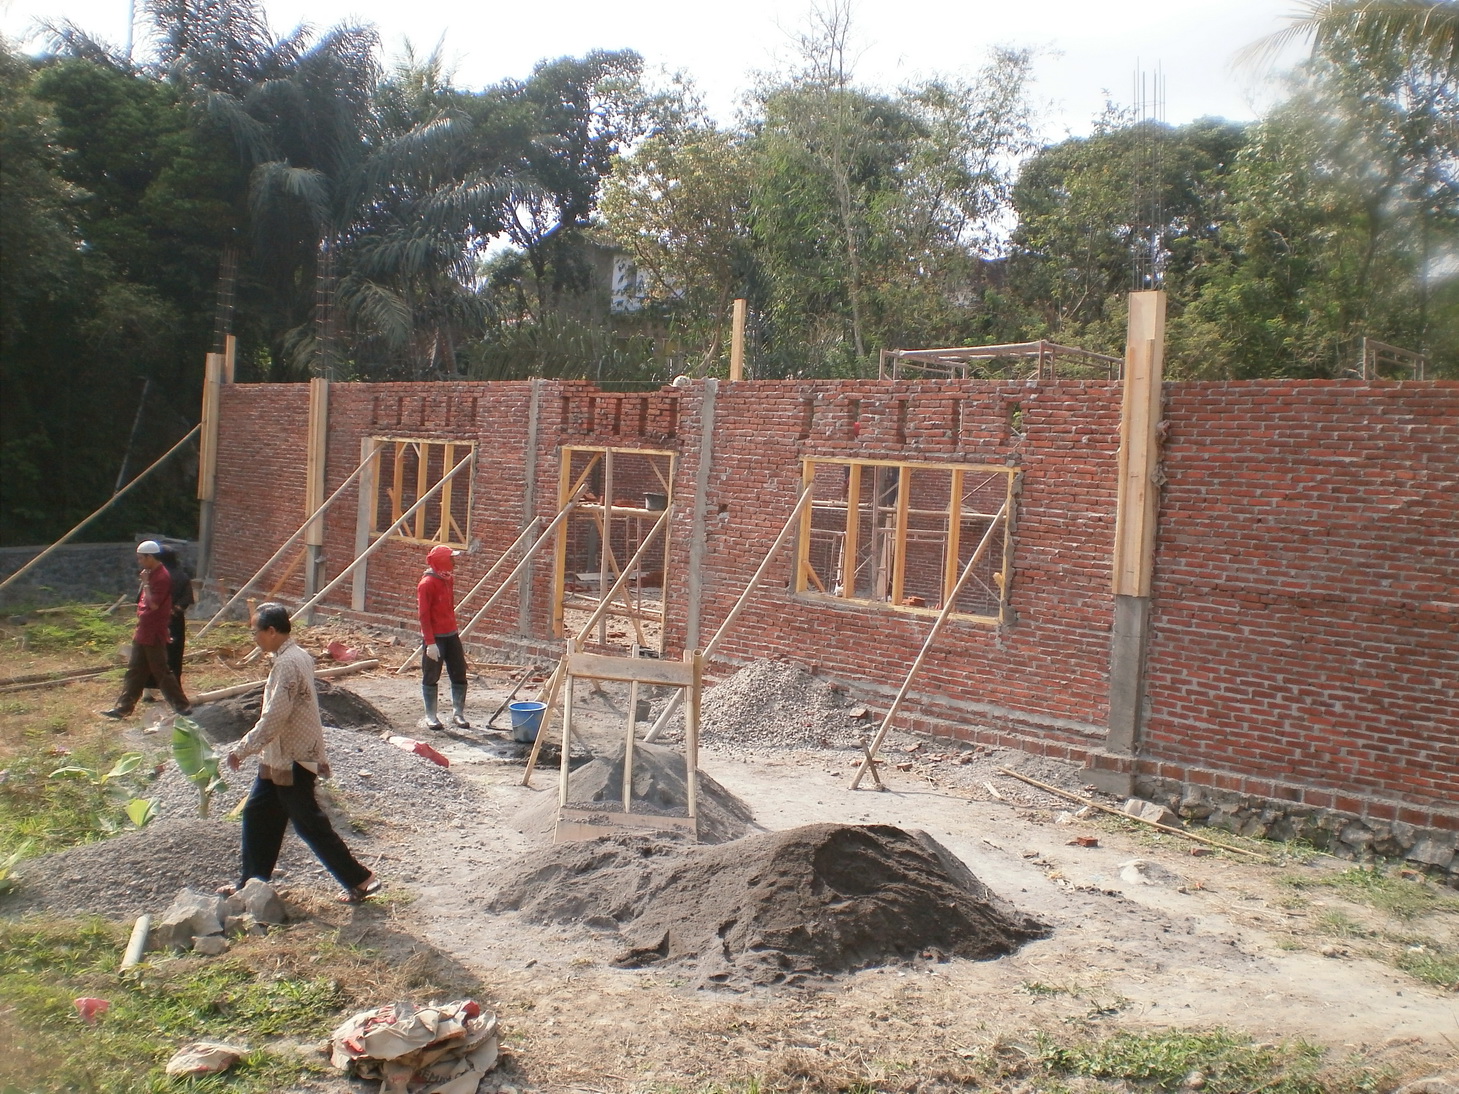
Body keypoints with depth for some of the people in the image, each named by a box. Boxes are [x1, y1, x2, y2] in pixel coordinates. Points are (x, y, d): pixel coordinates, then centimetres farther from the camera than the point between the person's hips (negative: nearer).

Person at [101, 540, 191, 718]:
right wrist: (138, 628, 21)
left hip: (154, 636, -10)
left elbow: (154, 604, -25)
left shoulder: (162, 577, -18)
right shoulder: (151, 574, 13)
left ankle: (182, 706, 3)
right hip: (143, 633, 10)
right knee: (134, 671, 13)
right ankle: (123, 707, 18)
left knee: (161, 672, -4)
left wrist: (145, 583, -17)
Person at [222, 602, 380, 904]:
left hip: (292, 761, -10)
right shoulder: (298, 657, 9)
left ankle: (360, 880, 6)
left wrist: (242, 749, -18)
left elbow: (274, 717, -26)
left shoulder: (288, 663, -23)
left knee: (309, 823, -1)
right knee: (256, 814, 17)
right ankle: (250, 882, 30)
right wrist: (318, 756, 22)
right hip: (279, 758, 10)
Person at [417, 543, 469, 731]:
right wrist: (430, 643, -20)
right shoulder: (427, 583, -15)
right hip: (435, 638, -8)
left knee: (459, 674, 7)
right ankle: (430, 717, 14)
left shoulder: (447, 580, 10)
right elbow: (424, 615, -16)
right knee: (431, 678, 3)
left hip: (451, 634, 8)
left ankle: (458, 714, 17)